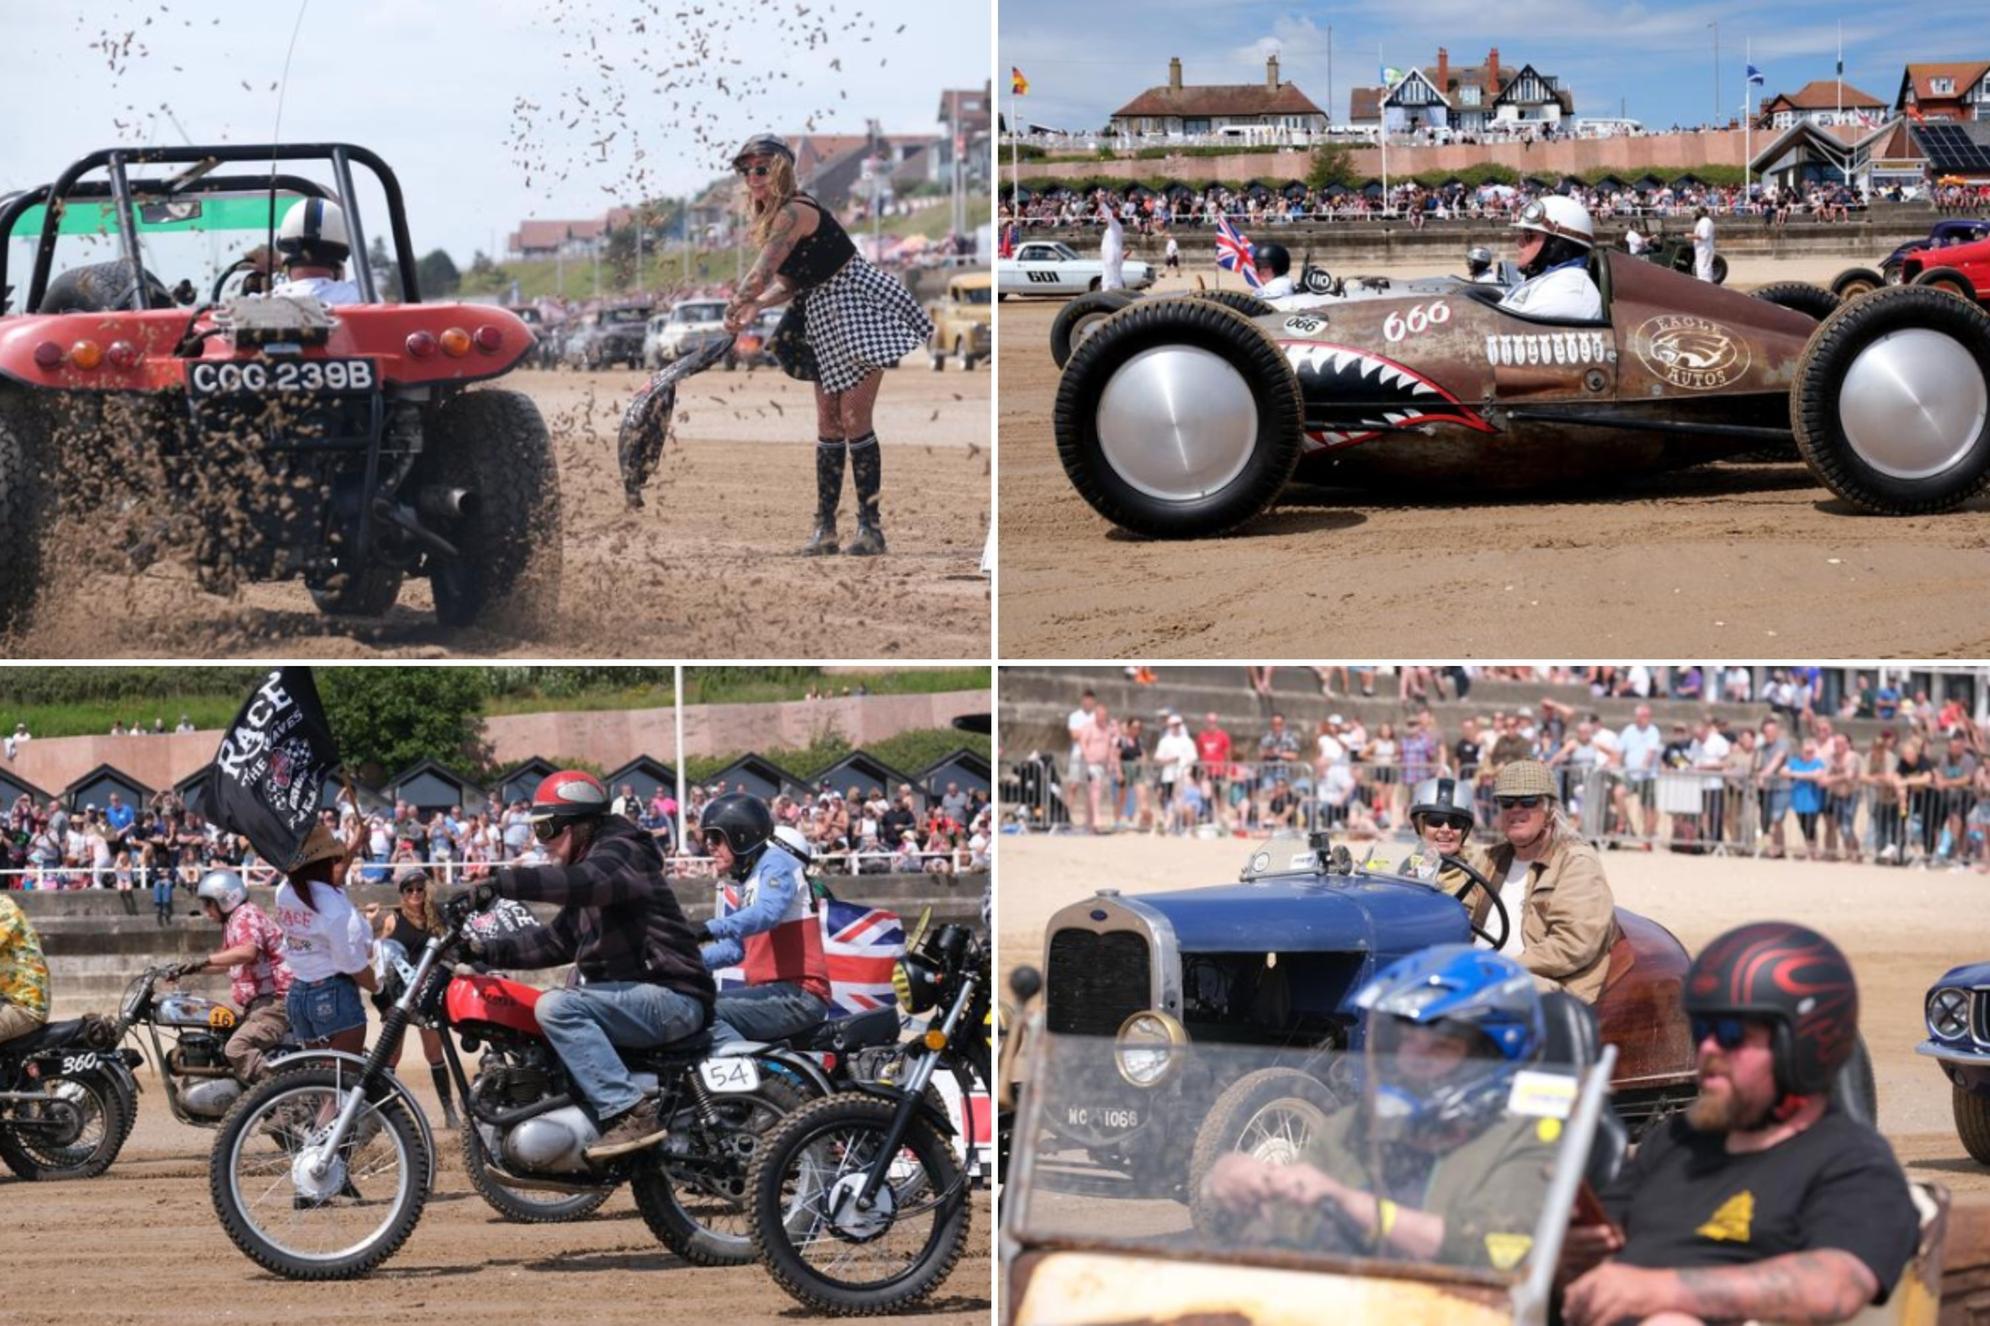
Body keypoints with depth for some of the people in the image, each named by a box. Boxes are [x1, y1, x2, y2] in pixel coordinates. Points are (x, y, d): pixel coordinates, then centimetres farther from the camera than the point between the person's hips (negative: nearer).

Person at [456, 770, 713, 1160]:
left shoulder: (619, 852, -7)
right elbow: (557, 941, 26)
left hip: (671, 996, -11)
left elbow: (584, 882, -30)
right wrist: (487, 950, 13)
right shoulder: (590, 863, 24)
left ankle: (630, 1113, -33)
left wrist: (499, 884, -36)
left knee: (557, 1008, -27)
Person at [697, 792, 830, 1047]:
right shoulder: (749, 878, 23)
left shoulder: (776, 863, -6)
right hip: (772, 990, 10)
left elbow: (767, 913, -27)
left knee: (707, 1011, -26)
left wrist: (711, 929, -38)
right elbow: (736, 949, 26)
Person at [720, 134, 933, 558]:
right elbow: (787, 285, 7)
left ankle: (870, 525, -8)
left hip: (857, 311, -9)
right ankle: (825, 527, 9)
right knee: (828, 427, 7)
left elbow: (760, 275, -25)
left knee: (854, 421, -11)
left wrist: (734, 309, -13)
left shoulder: (794, 212, -19)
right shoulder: (773, 219, 11)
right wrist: (753, 308, -10)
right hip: (823, 320, 9)